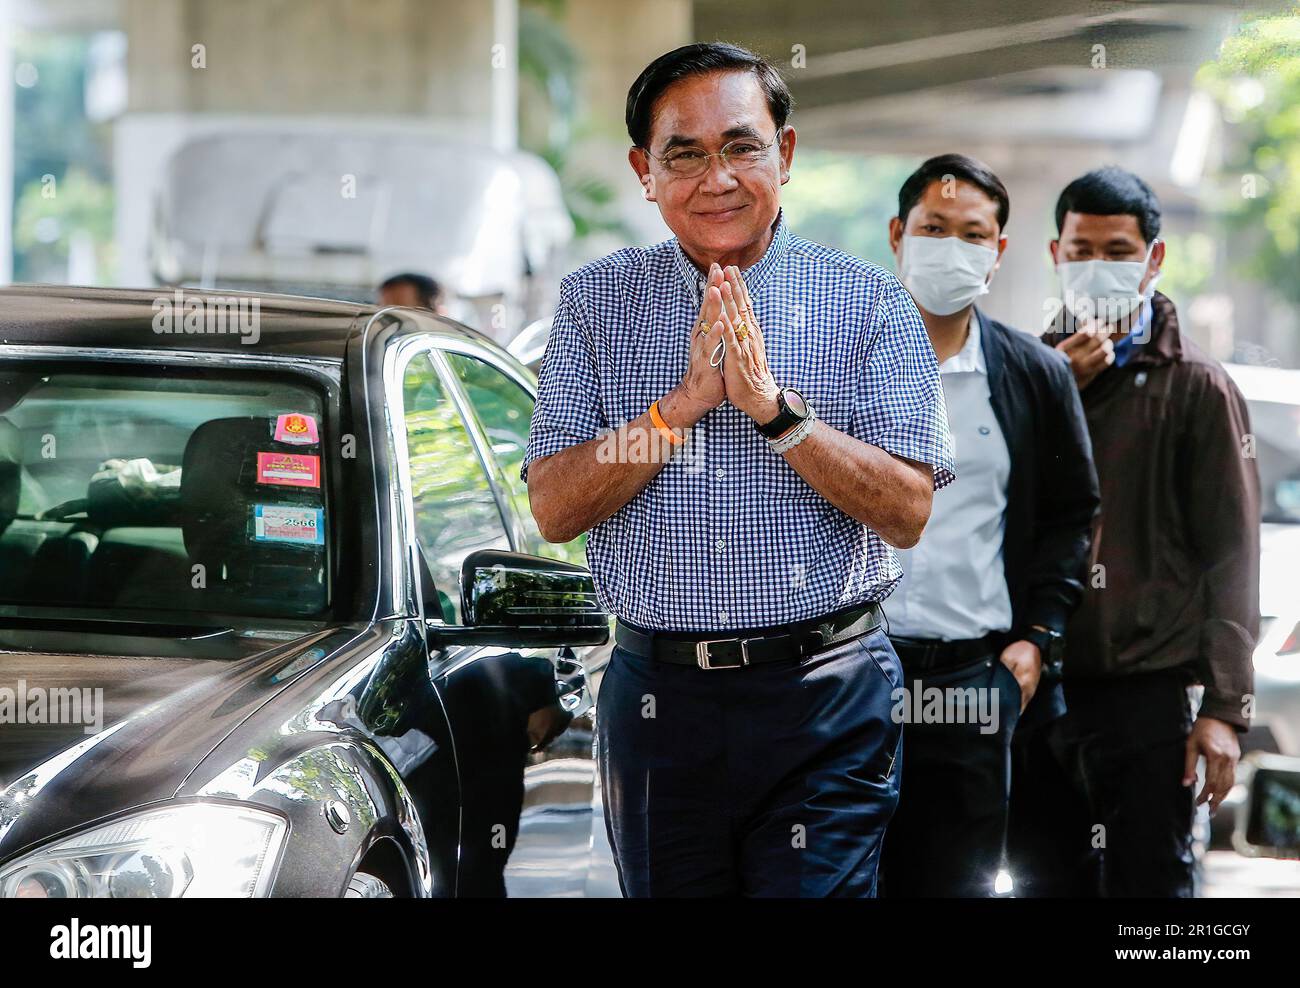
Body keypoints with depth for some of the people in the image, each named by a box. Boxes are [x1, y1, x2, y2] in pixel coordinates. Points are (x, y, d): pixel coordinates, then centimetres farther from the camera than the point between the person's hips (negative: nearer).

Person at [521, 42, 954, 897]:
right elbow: (555, 509, -3)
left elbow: (908, 513, -7)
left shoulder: (868, 303, 0)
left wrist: (773, 405, -17)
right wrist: (686, 399, -14)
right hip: (657, 696, 2)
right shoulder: (597, 303, 5)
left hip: (824, 701, -2)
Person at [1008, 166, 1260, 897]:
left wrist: (1225, 707, -11)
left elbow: (1231, 555, -4)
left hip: (1145, 692, -4)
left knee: (1149, 880, -3)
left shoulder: (1196, 386, 0)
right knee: (1044, 880, 10)